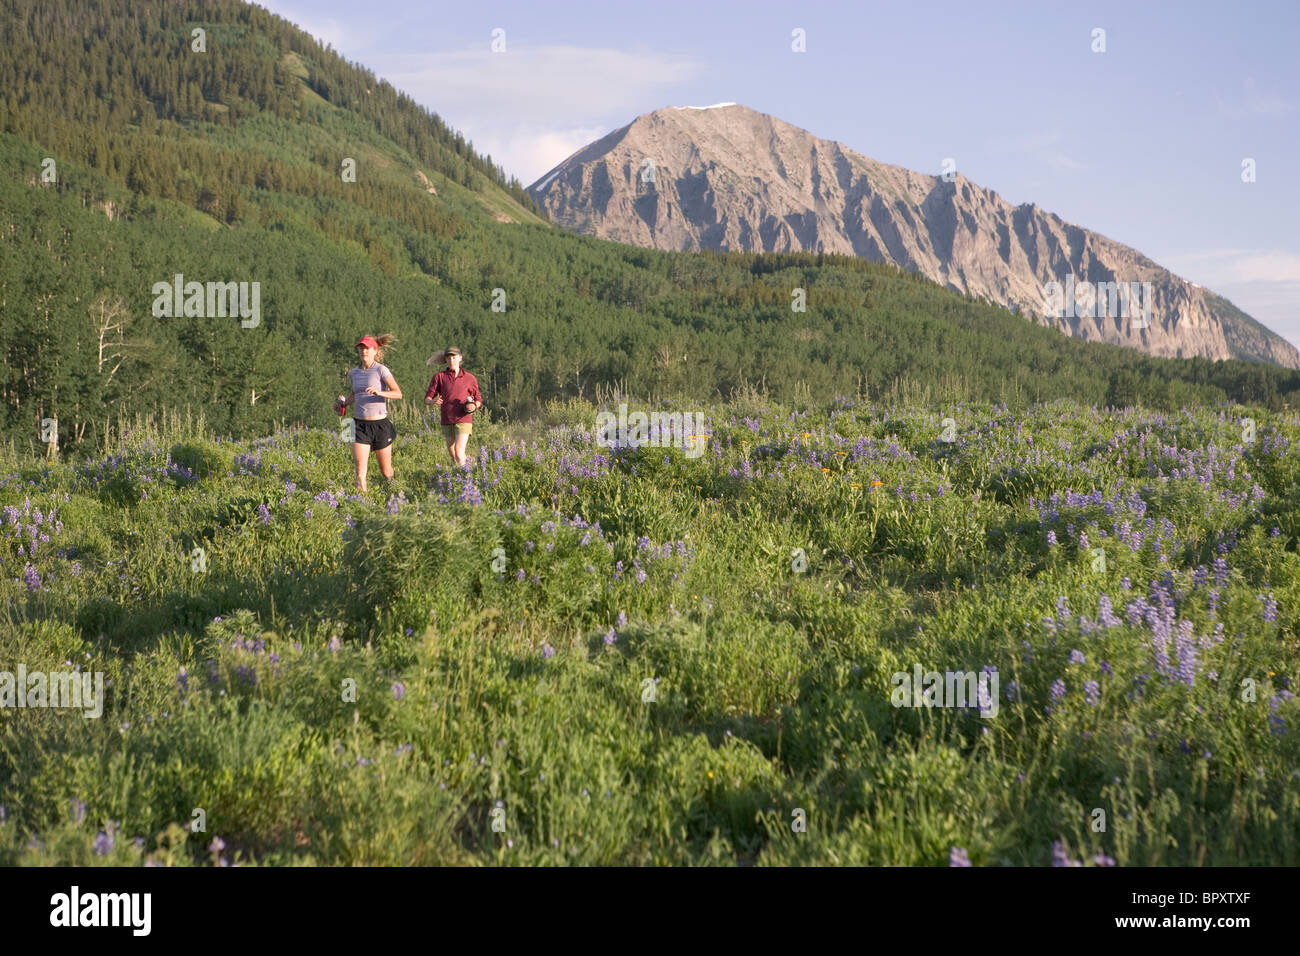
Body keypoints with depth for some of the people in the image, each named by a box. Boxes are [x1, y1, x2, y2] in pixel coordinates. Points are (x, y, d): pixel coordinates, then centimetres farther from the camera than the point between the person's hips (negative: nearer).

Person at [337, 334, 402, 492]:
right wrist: (343, 403, 9)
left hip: (380, 424, -3)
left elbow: (398, 393, -15)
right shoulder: (353, 373, 9)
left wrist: (379, 392, -31)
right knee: (360, 472, -12)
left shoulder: (381, 370, -7)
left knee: (386, 472, 11)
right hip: (360, 425, 3)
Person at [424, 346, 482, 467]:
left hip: (464, 420, -2)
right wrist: (433, 401, -22)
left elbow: (478, 399, 15)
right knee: (453, 457, 9)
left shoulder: (470, 378, 6)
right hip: (447, 422, 2)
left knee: (459, 452, -20)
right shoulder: (439, 377, 5)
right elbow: (427, 399, 2)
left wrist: (474, 406, -9)